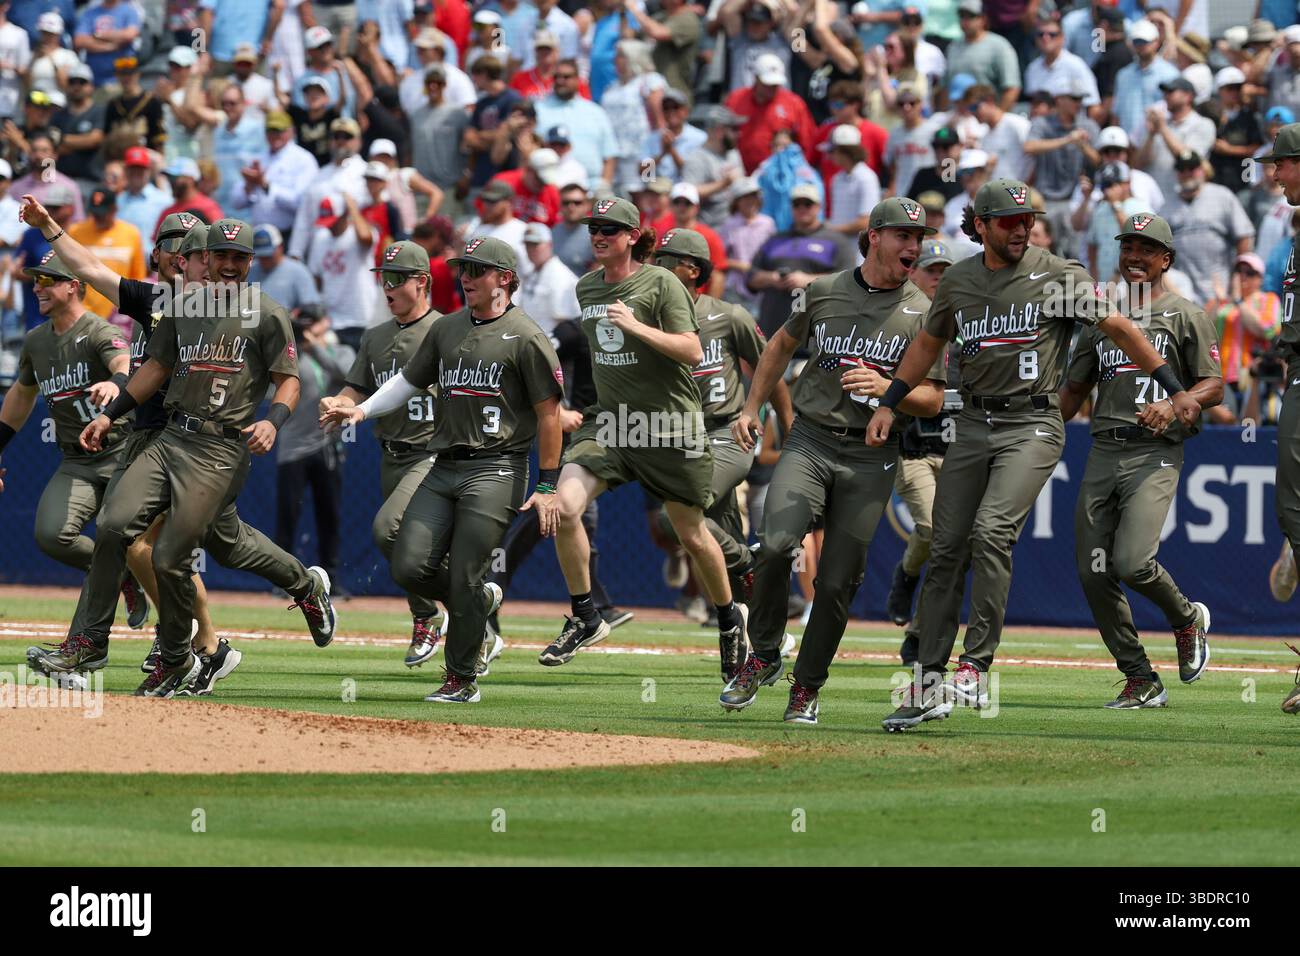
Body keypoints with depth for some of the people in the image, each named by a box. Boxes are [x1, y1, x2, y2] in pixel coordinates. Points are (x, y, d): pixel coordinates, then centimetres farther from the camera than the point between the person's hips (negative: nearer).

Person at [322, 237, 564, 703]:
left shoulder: (525, 337, -5)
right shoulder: (446, 329, 15)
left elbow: (549, 413, -5)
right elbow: (408, 381, 25)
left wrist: (547, 486, -8)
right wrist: (362, 410, 8)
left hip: (496, 470, -7)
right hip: (444, 468, 7)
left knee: (464, 578, -9)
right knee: (410, 567, -4)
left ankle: (462, 680, 4)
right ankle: (482, 600, 24)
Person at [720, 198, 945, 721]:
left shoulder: (923, 314, 2)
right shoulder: (823, 291, 6)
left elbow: (932, 401, 1)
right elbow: (783, 344, 24)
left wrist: (884, 387, -18)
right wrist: (751, 408, 20)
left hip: (870, 458, 0)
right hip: (809, 442, 0)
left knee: (838, 580, -3)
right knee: (776, 543, -22)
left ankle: (807, 685, 15)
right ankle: (763, 656, -2)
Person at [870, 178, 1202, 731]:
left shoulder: (1059, 277, -4)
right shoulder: (957, 281, 9)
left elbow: (1118, 328, -1)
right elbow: (929, 343, 24)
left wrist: (1174, 390, -5)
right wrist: (888, 404, 19)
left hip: (1033, 427, -5)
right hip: (974, 426, 5)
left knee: (991, 531, -24)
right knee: (945, 552, 1)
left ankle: (977, 666, -21)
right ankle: (928, 684, 6)